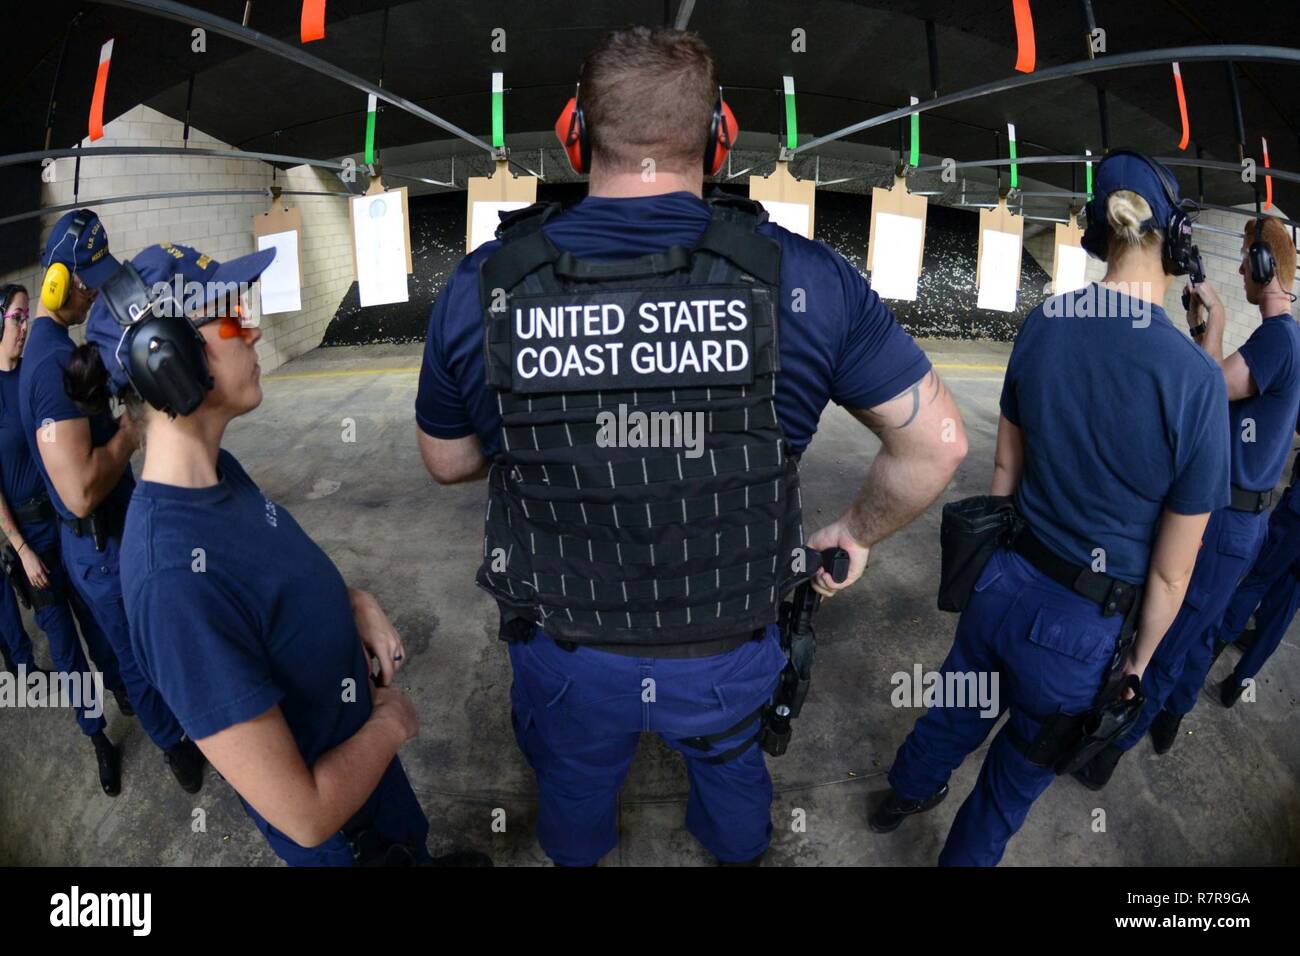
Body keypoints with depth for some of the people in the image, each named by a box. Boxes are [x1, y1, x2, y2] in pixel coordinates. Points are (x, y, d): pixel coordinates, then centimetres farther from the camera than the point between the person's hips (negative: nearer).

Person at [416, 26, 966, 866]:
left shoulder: (481, 286, -18)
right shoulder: (803, 278, -20)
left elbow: (447, 461, -3)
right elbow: (938, 441, -11)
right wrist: (858, 533, 7)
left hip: (565, 653, 0)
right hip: (730, 654, 1)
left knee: (574, 777, 34)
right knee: (730, 758, 36)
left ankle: (576, 859, 67)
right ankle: (741, 851, 67)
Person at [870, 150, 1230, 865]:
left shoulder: (1044, 323, -9)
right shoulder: (1195, 379, -22)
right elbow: (1170, 573, -13)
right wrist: (1137, 662, 3)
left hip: (1003, 582, 4)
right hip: (1082, 630, -4)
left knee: (961, 706, 32)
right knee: (1022, 766, 23)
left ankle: (906, 793, 60)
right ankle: (964, 857, 49)